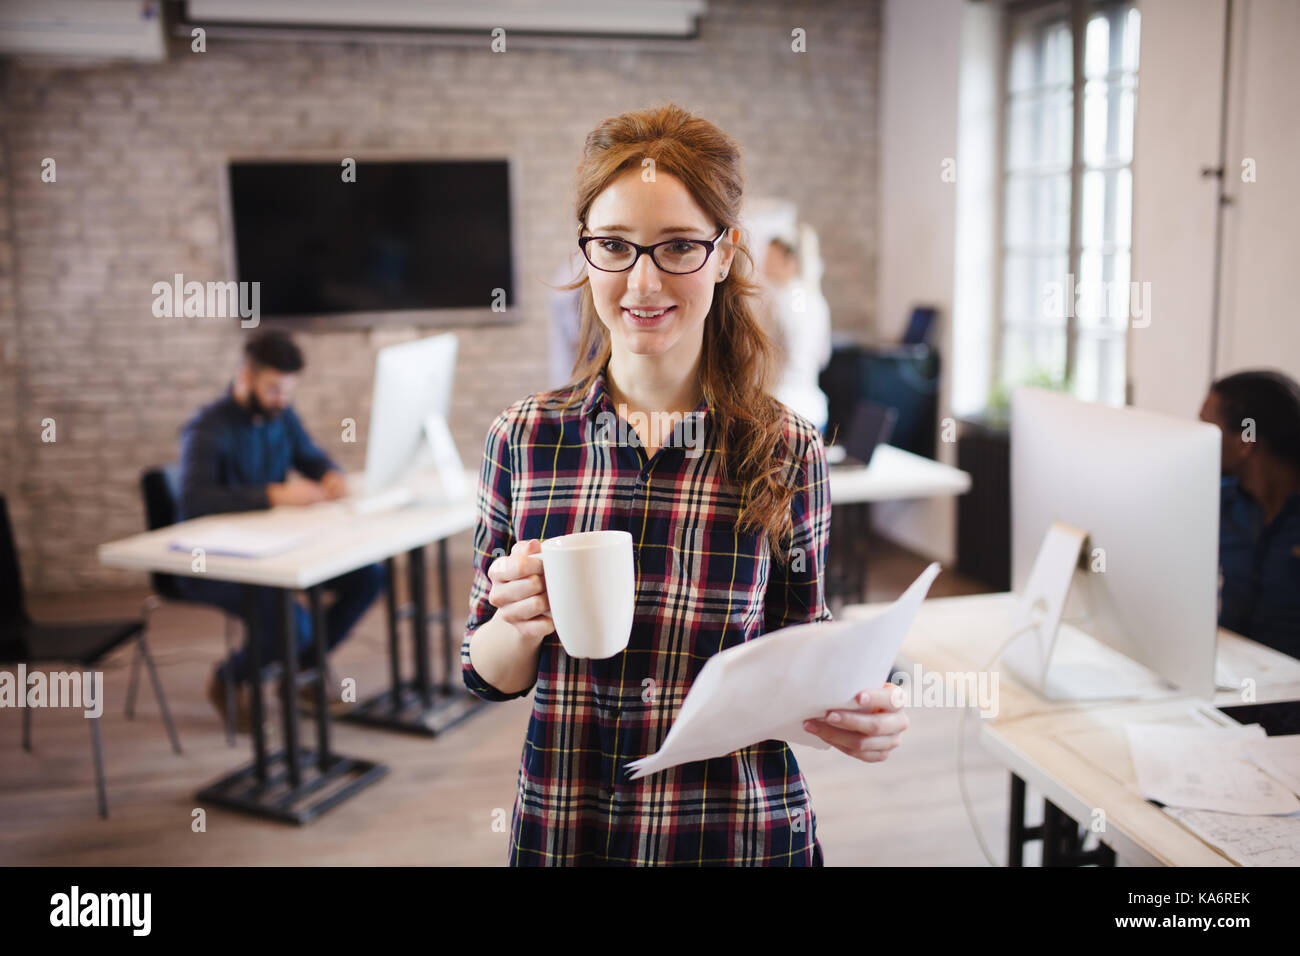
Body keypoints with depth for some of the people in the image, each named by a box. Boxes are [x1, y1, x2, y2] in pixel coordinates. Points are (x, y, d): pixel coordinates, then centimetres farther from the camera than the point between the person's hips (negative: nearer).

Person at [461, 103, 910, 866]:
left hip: (742, 831, -1)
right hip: (559, 831, 1)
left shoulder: (788, 453, -9)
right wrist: (521, 624, -19)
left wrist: (861, 716, -19)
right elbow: (490, 675, 2)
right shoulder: (523, 438, -6)